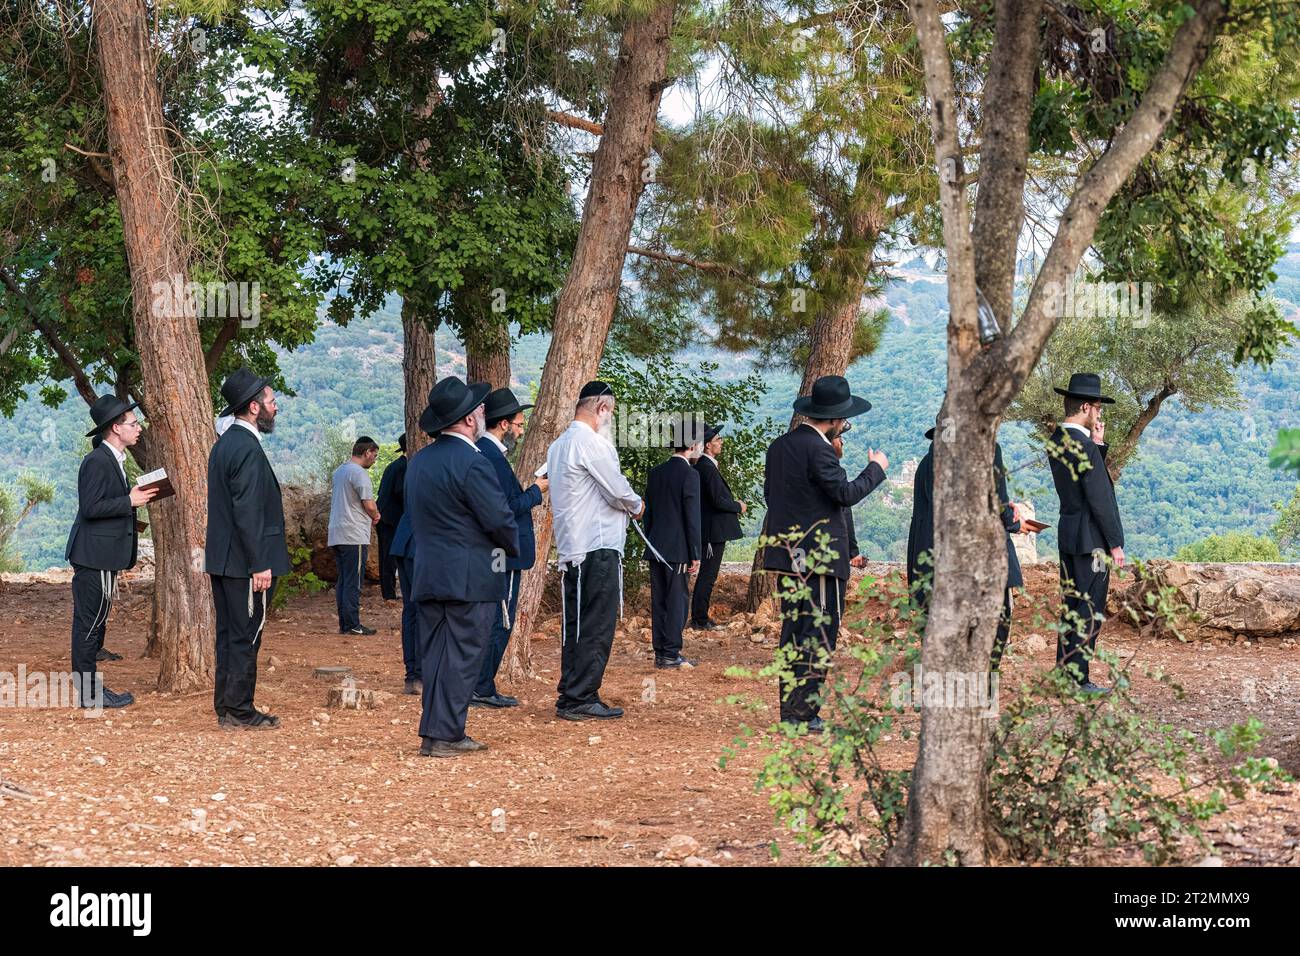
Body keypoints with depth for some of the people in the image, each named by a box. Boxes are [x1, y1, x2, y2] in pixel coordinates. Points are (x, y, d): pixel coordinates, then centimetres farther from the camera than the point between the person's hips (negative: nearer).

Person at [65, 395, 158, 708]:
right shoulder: (98, 462, -16)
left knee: (92, 621, 14)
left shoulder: (112, 459, 16)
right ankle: (87, 692, -2)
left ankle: (86, 686, 21)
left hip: (101, 556, 11)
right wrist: (130, 501, -18)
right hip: (95, 555, -11)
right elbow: (90, 508, -22)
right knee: (90, 621, -6)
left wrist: (134, 498, 12)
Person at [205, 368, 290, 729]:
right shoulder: (248, 449, -18)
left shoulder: (224, 444, 13)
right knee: (245, 636, -3)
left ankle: (226, 707, 19)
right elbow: (248, 512, -22)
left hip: (222, 560, 10)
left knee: (229, 634, 13)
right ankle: (240, 711, 1)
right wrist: (260, 565, -21)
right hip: (245, 562, -10)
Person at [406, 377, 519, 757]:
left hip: (428, 575, 8)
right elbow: (501, 519, -14)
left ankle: (439, 731, 13)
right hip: (470, 578, -8)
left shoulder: (419, 461, 11)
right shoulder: (471, 463, -16)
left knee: (435, 654, 11)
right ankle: (442, 735, -4)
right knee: (462, 656, -3)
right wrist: (514, 548, 4)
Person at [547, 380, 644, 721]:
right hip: (598, 547, -9)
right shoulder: (591, 442, -13)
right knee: (597, 626, -6)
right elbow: (617, 491, -14)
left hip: (570, 549, 9)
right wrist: (636, 505, 6)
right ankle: (579, 699, -7)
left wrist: (626, 503, 16)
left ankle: (570, 696, 15)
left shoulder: (558, 445, 17)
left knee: (575, 626, 12)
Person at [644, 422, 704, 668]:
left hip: (655, 547, 7)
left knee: (658, 601, 9)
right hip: (678, 550, -7)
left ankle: (660, 653, 12)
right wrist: (695, 554, -9)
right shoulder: (689, 474, -11)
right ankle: (671, 654, -4)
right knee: (677, 600, -3)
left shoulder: (655, 472, 10)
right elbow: (692, 517, -13)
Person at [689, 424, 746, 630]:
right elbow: (718, 500, -22)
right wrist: (738, 507, -7)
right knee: (708, 576, -5)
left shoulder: (703, 466, 12)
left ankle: (700, 617, 22)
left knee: (706, 575, 15)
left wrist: (733, 505, 13)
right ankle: (699, 620, -2)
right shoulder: (708, 468, -19)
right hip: (714, 530, -10)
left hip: (711, 530, 10)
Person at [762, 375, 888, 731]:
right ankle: (803, 713, -6)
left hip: (787, 553, 9)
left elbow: (769, 494, 18)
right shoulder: (817, 448, -15)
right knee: (819, 633, -5)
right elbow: (845, 493, -17)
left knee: (794, 631, 13)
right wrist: (876, 468, -4)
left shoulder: (779, 446, 12)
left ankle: (790, 710, 15)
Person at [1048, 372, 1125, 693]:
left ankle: (1063, 674, 19)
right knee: (1089, 611, -4)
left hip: (1067, 533, 9)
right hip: (1091, 538, -9)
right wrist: (1116, 544, -13)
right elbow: (1101, 500, -18)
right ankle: (1077, 679, -2)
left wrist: (1098, 444, 7)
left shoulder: (1055, 441, 9)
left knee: (1071, 606, 15)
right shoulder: (1085, 448, -19)